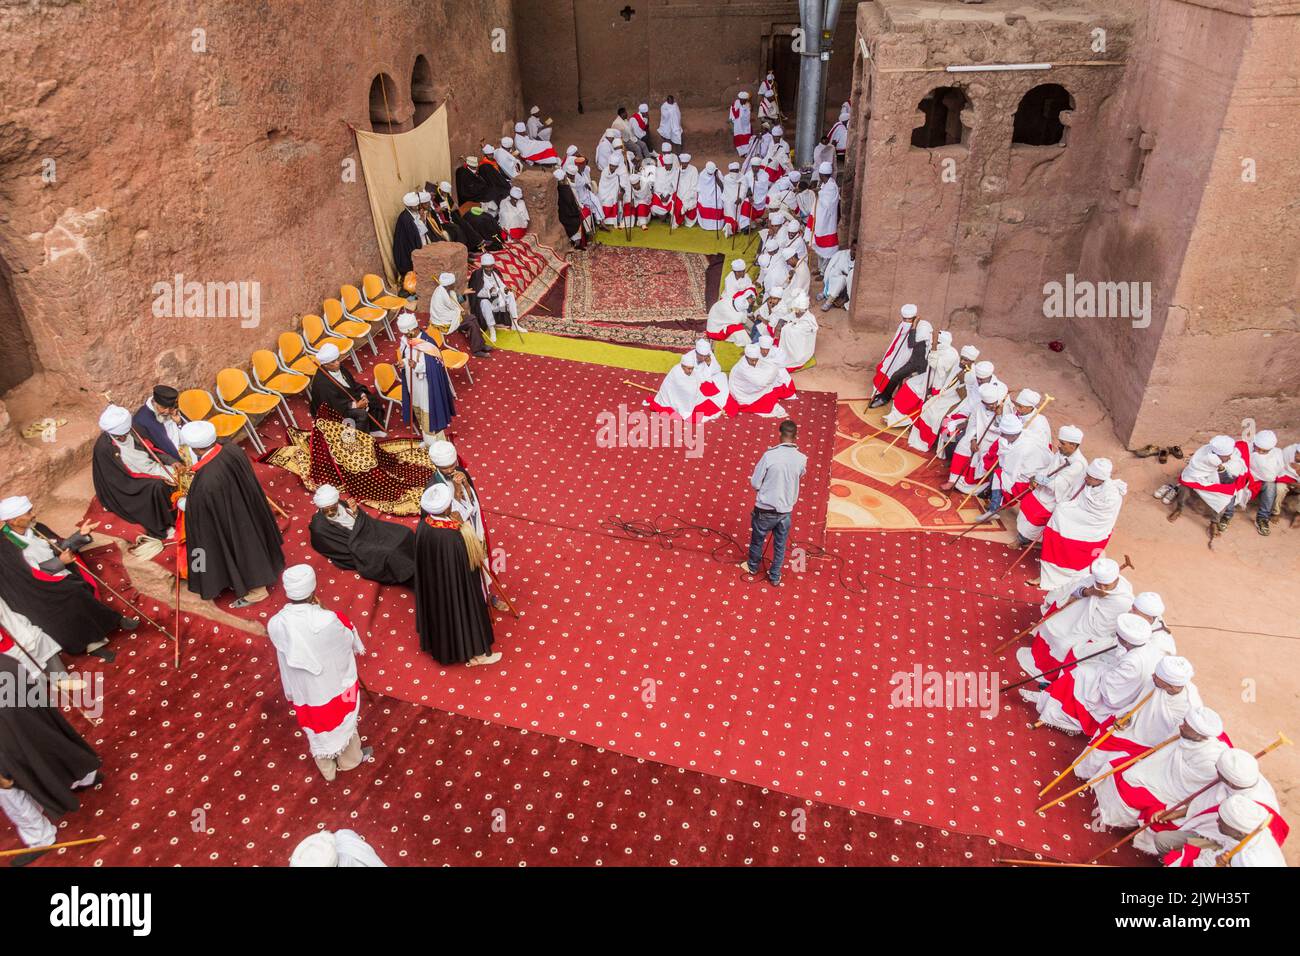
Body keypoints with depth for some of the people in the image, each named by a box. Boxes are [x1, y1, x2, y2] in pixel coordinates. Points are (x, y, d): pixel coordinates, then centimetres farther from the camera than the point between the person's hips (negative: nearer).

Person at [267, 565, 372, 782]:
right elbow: (349, 639, -13)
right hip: (334, 686, -3)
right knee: (342, 722, 27)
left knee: (317, 728, 28)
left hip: (303, 690, 3)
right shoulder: (327, 620, -34)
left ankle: (327, 769, 52)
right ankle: (350, 759, 53)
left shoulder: (275, 624, -25)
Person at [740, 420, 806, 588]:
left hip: (765, 510, -2)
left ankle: (753, 566, 45)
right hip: (785, 511, 2)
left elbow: (755, 484, -14)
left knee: (757, 540, 23)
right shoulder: (802, 459, -11)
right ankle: (775, 577, 33)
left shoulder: (769, 455, -21)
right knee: (780, 546, 20)